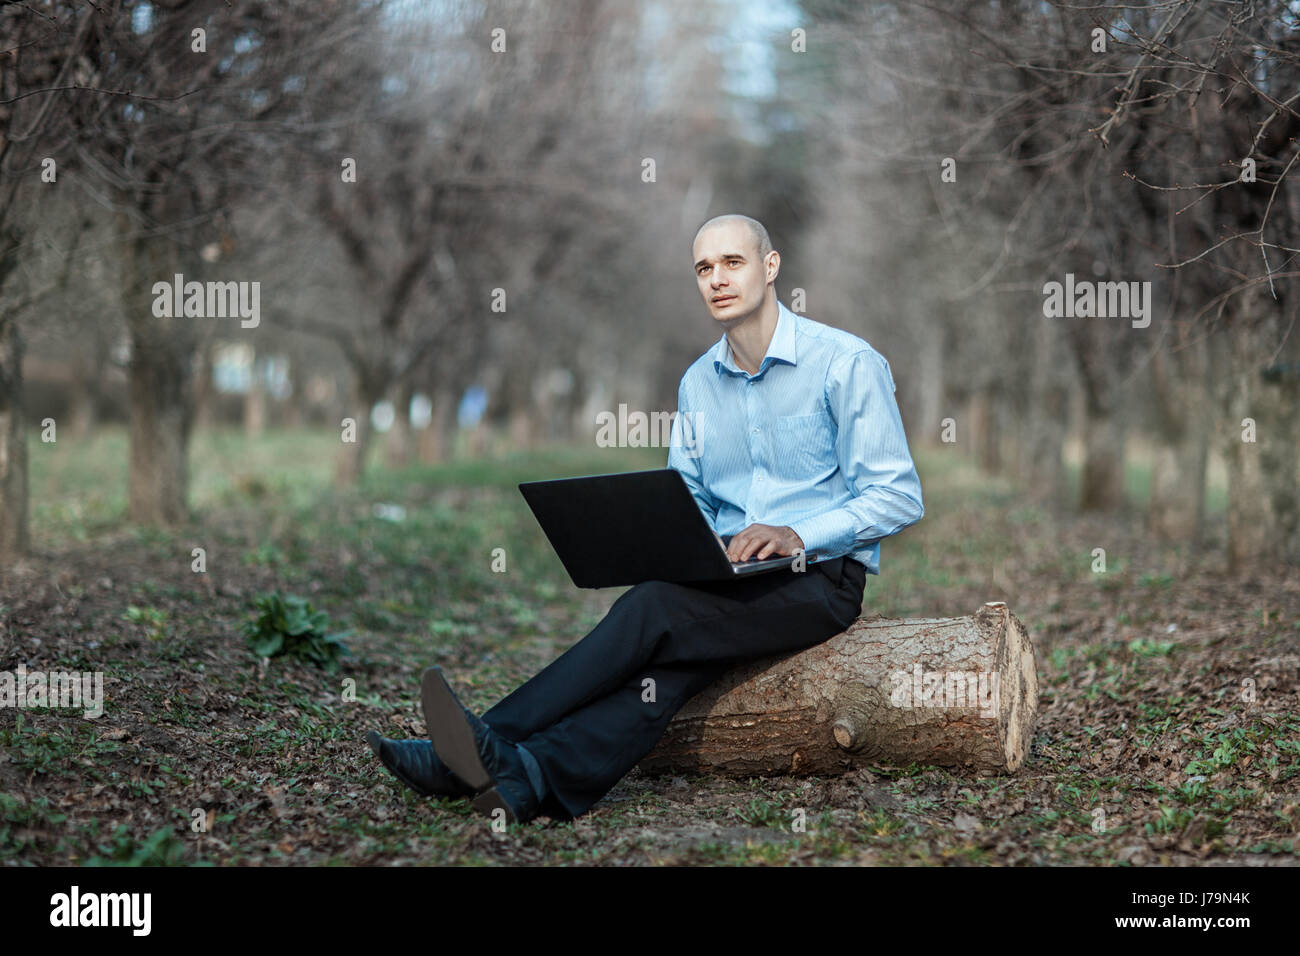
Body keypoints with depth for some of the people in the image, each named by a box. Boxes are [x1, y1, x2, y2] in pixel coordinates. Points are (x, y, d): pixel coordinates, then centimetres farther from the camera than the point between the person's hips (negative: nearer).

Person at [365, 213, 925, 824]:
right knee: (666, 665, -28)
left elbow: (898, 498, -8)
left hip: (820, 577, -5)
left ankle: (497, 740, -35)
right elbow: (687, 498, 17)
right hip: (730, 575, 5)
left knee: (654, 608, -29)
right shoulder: (698, 383, 15)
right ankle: (531, 780, -52)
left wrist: (797, 536, -22)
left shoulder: (847, 364, -4)